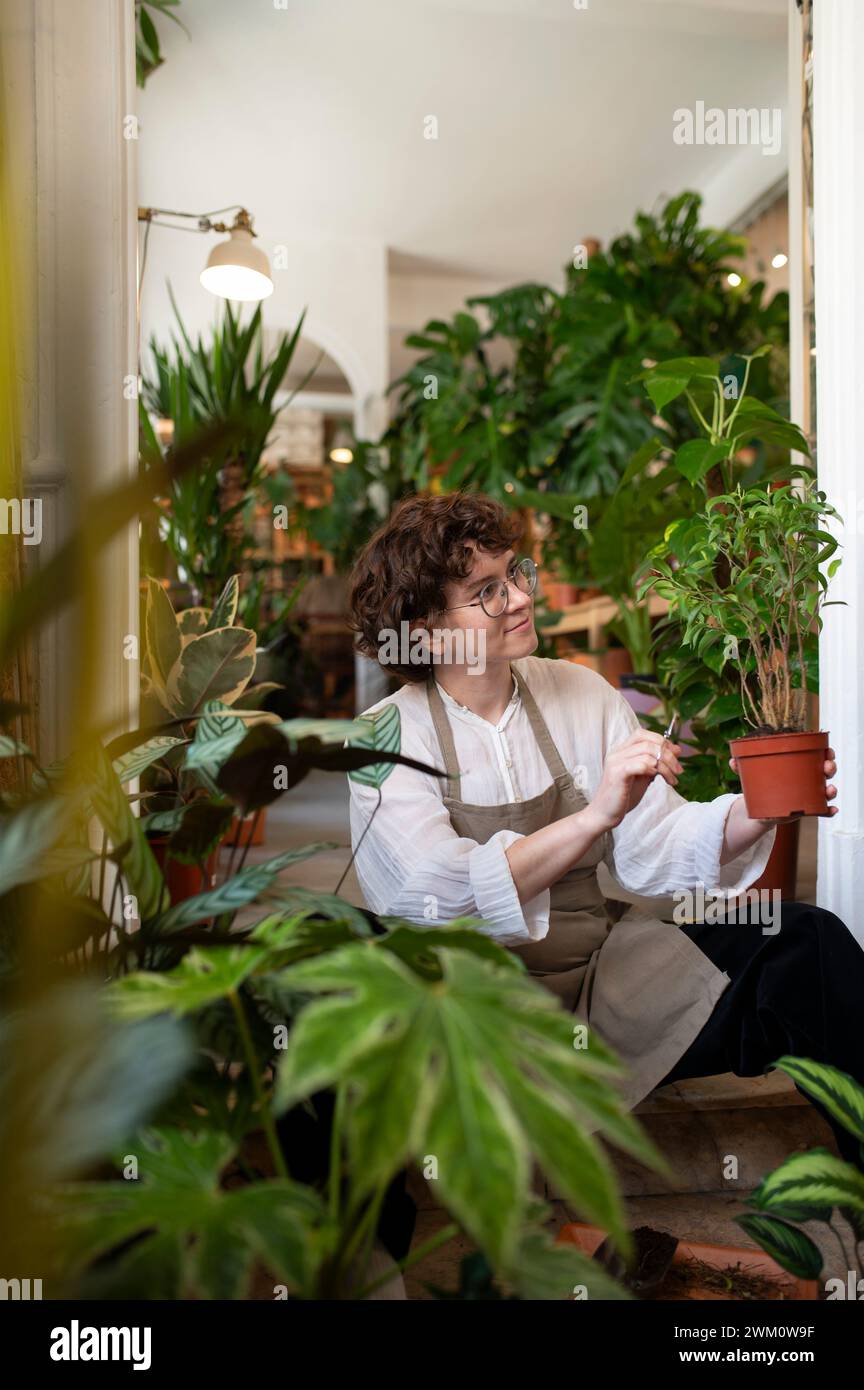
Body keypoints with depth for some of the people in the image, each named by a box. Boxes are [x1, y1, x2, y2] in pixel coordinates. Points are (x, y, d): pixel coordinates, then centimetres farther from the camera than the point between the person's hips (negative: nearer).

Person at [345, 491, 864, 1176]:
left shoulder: (581, 694, 4)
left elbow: (655, 847, -2)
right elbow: (443, 900, -24)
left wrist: (757, 810, -20)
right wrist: (596, 816, -34)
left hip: (606, 975, 4)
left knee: (808, 939, -16)